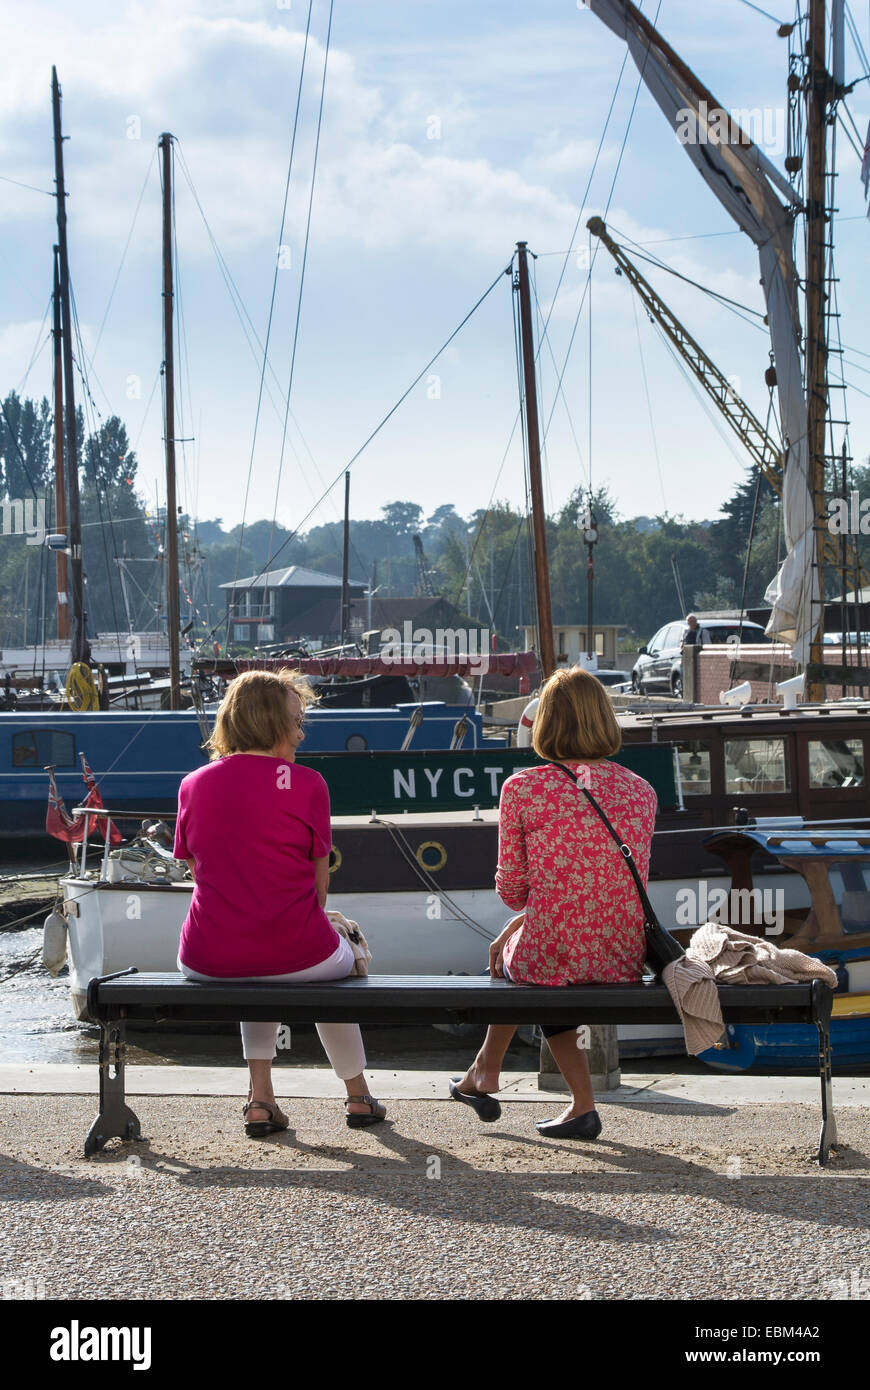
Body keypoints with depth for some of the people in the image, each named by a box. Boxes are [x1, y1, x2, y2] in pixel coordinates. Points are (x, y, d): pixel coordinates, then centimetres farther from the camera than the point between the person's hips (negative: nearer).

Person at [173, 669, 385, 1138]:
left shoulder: (193, 785, 4)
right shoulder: (305, 783, -6)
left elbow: (199, 873, 12)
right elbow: (320, 880, 0)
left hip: (207, 958, 3)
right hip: (295, 953, -3)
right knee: (343, 958, 34)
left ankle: (261, 1097, 26)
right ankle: (358, 1096, 44)